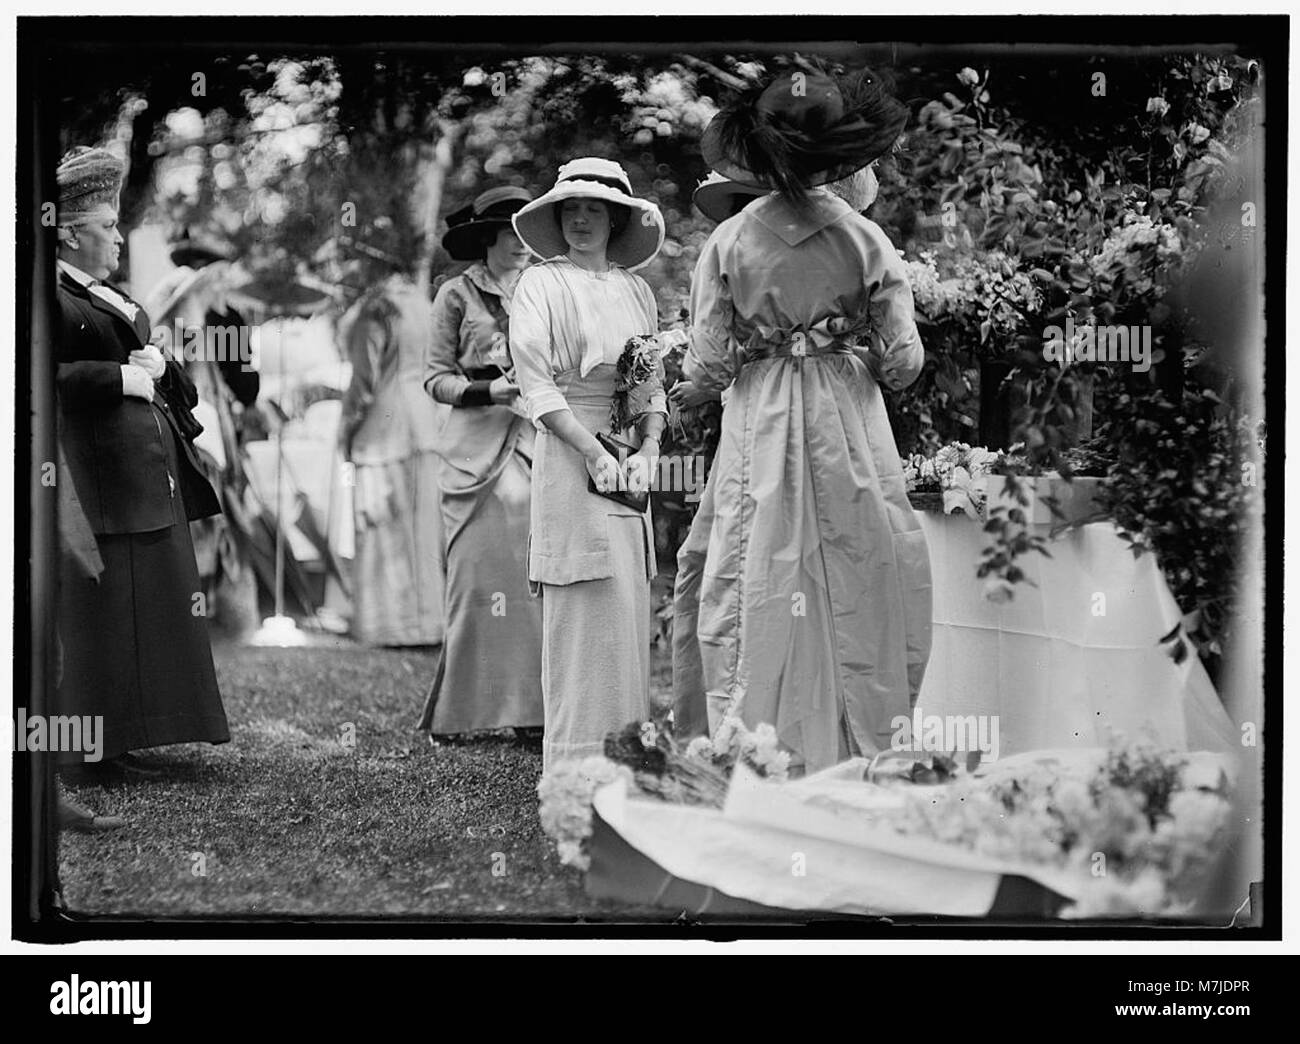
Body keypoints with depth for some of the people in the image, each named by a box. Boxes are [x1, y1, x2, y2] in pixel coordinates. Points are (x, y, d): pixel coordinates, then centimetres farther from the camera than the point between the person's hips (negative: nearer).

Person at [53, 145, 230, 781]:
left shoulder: (104, 294, 20)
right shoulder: (49, 298, -10)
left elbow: (142, 360, 25)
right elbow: (49, 376, -21)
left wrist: (158, 366, 2)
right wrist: (124, 377, -16)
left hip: (146, 479, 10)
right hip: (95, 472, -10)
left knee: (142, 609, 10)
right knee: (98, 606, -7)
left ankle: (119, 743, 16)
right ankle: (90, 751, -1)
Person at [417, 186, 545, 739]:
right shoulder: (457, 295, 5)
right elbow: (436, 378, 3)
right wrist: (490, 390, -12)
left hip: (536, 443, 3)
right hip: (476, 448, -3)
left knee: (536, 579, -7)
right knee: (479, 579, -6)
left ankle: (531, 709, -3)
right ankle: (457, 712, 3)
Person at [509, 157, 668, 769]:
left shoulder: (635, 289, 14)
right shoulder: (540, 285, -1)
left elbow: (655, 381, 14)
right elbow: (537, 383, -9)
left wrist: (647, 450, -3)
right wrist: (594, 453, -15)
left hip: (629, 461, 5)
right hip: (569, 457, -5)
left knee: (630, 610, 5)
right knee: (585, 611, -7)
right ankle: (575, 764, -2)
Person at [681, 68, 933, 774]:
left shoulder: (727, 243, -4)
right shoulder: (866, 240, -3)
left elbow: (706, 369, -4)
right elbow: (903, 363, -3)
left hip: (759, 432, 0)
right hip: (850, 432, 0)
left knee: (759, 607, 5)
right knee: (858, 607, 7)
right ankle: (863, 763, 11)